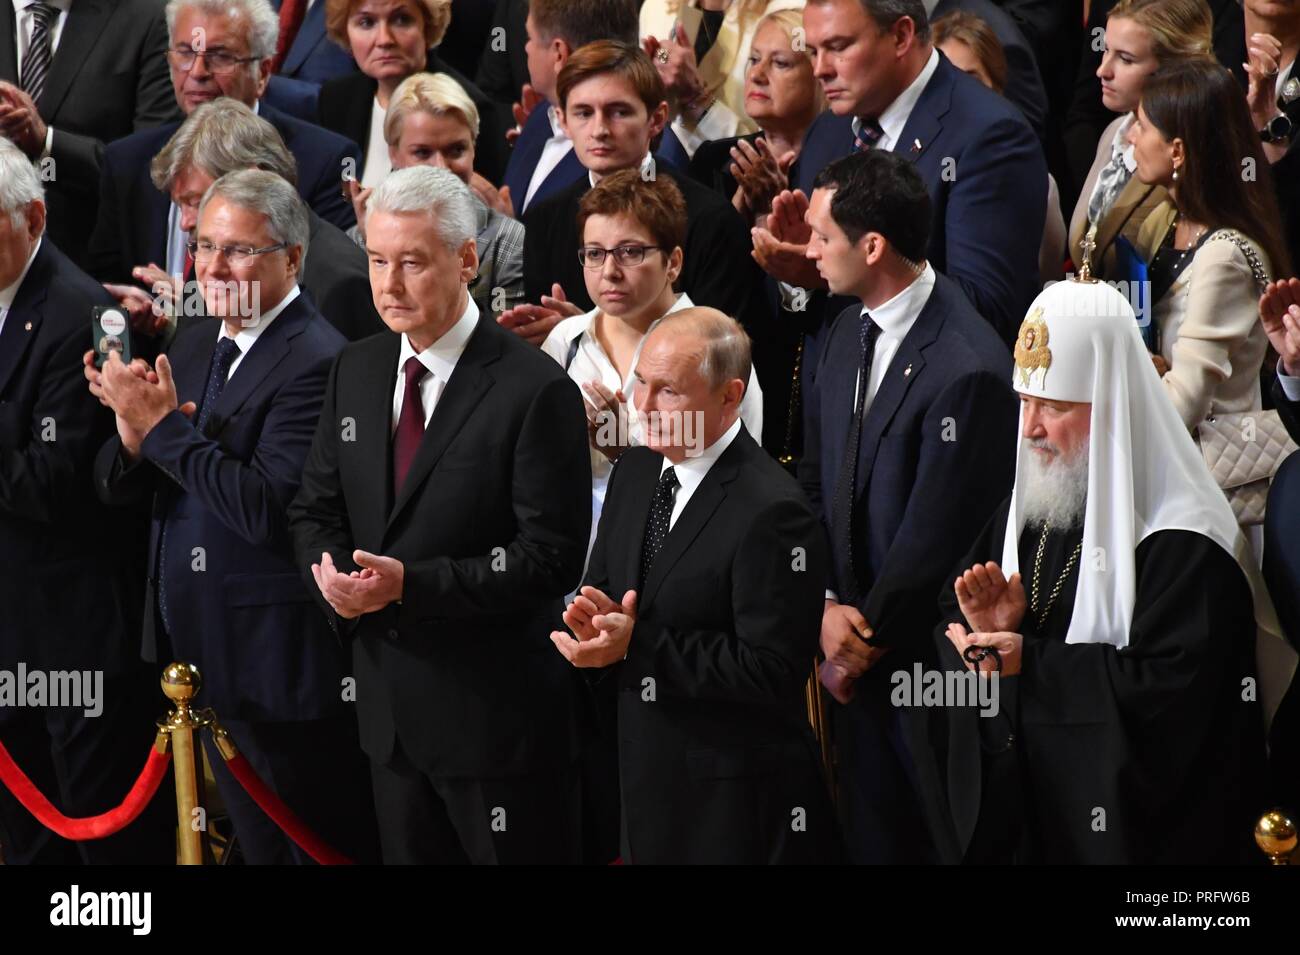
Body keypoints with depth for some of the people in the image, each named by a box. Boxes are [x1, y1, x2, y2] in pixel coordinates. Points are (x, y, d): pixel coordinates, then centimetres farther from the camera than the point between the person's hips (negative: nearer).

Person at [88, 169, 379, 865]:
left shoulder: (315, 362, -19)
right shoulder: (194, 347, 10)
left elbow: (270, 511, -28)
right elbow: (118, 490, 9)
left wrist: (164, 427, -23)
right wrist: (133, 434, -14)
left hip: (280, 664, -9)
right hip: (204, 650, 9)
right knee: (258, 846, 20)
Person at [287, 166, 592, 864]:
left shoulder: (535, 391, -15)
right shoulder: (356, 371, 8)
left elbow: (552, 558, -18)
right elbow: (315, 510, 14)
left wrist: (410, 584, -25)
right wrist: (334, 576, -10)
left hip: (497, 715, -6)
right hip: (390, 710, 7)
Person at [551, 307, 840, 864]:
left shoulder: (771, 513, -20)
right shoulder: (635, 472, 6)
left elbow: (773, 670, -23)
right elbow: (603, 587, 14)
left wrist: (636, 647, -25)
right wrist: (598, 621, -11)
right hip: (644, 776, 7)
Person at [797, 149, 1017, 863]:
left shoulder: (967, 370, -24)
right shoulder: (849, 332, 4)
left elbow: (932, 538, -20)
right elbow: (815, 482, 9)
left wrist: (864, 639, -9)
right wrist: (826, 607, -5)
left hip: (930, 666, -8)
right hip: (863, 658, 8)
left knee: (933, 839, 5)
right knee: (869, 835, 16)